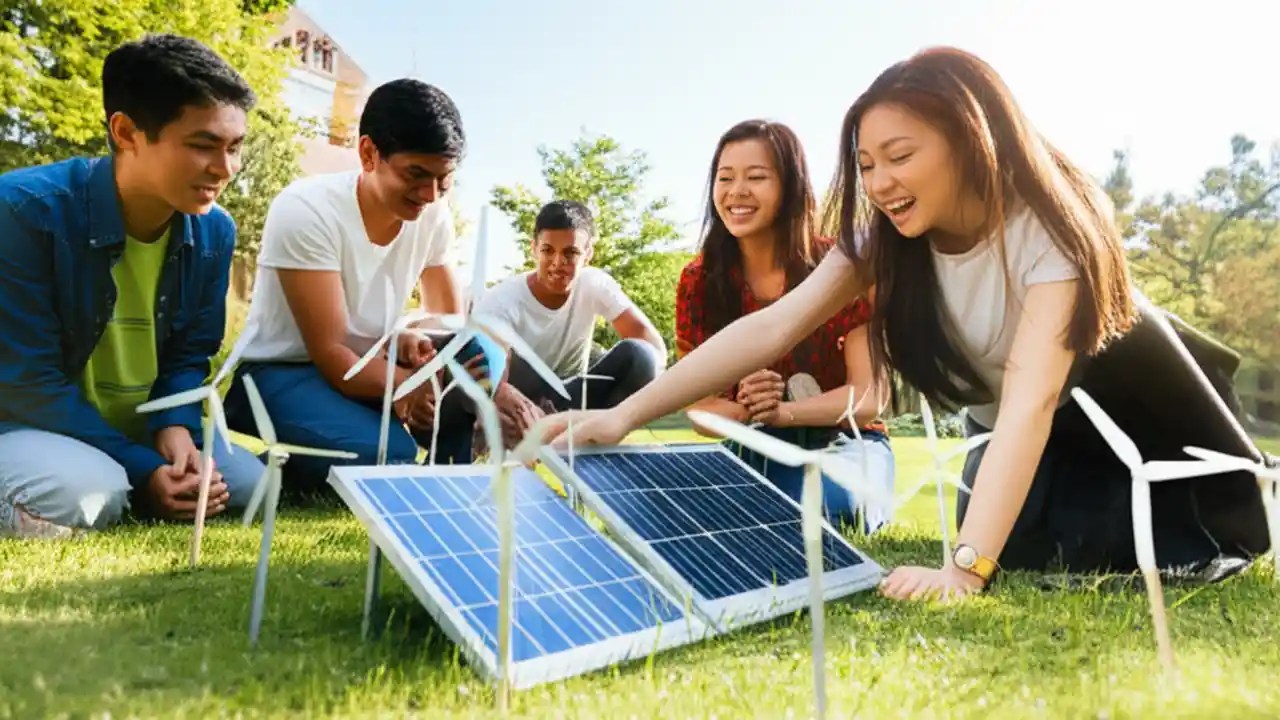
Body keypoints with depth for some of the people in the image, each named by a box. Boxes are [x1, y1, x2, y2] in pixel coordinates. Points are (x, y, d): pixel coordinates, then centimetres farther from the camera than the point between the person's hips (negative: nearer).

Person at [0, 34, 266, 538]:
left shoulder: (214, 230, -7)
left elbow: (190, 354, 3)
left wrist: (174, 427, -19)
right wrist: (142, 470, -25)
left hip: (133, 430, 6)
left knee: (248, 483, -8)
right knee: (85, 495, -35)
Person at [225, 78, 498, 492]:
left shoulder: (433, 214, -6)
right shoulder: (306, 210, -22)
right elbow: (330, 354, -25)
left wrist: (414, 340, -26)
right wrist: (415, 385, -42)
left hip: (372, 365, 5)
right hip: (283, 373, -4)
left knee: (477, 357, -24)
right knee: (388, 457, -34)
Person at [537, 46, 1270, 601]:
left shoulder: (1048, 225, -34)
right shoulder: (886, 236, -20)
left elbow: (1031, 401, -45)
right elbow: (772, 328, -30)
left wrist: (963, 568, -56)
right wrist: (624, 415, -39)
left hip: (1126, 401, -3)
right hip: (1019, 432, 4)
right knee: (1019, 544, -11)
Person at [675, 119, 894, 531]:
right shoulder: (698, 280, -6)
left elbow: (869, 397, -14)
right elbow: (701, 410, -5)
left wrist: (782, 412, -31)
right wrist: (745, 409, -29)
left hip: (844, 442, -1)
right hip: (754, 451, 2)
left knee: (825, 502, -37)